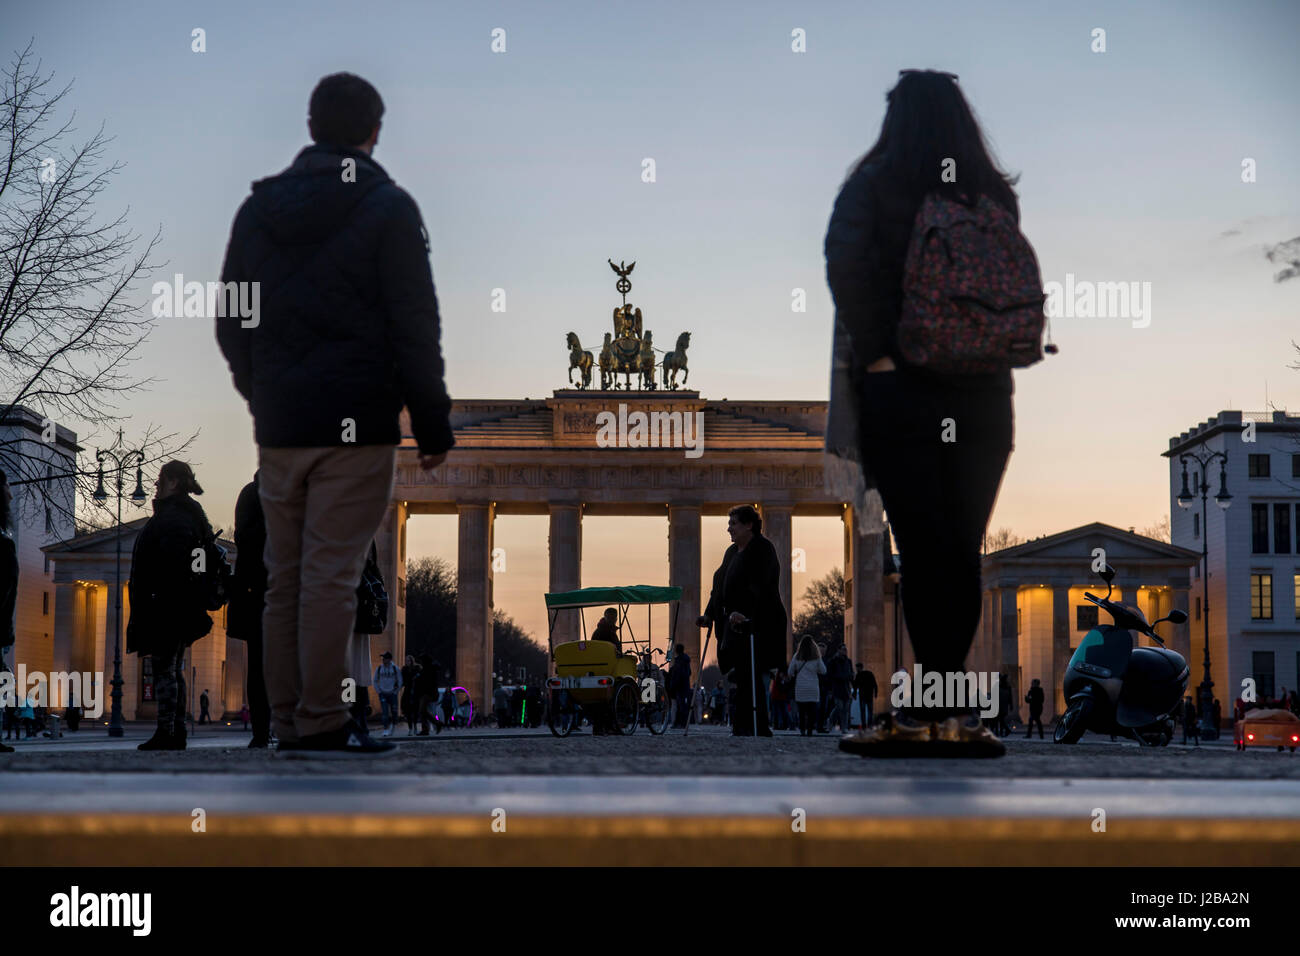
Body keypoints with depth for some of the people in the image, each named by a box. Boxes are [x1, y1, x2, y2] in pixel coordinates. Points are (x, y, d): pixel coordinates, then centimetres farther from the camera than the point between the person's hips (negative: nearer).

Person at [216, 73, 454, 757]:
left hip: (278, 426, 5)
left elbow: (230, 322, 14)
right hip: (356, 425, -5)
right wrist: (433, 423, -2)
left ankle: (287, 720, 14)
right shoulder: (387, 208, -5)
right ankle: (321, 724, -4)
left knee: (282, 576, 10)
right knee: (331, 574, -5)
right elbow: (416, 327, -7)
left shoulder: (257, 207, 11)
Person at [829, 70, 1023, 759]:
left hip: (901, 392, -3)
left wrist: (875, 356, -13)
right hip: (985, 395, 3)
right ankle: (938, 709, 9)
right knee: (962, 551, 6)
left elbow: (846, 263, -18)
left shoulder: (874, 184, -3)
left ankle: (935, 710, -4)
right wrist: (990, 355, 8)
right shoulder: (997, 197, 7)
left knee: (923, 550, -2)